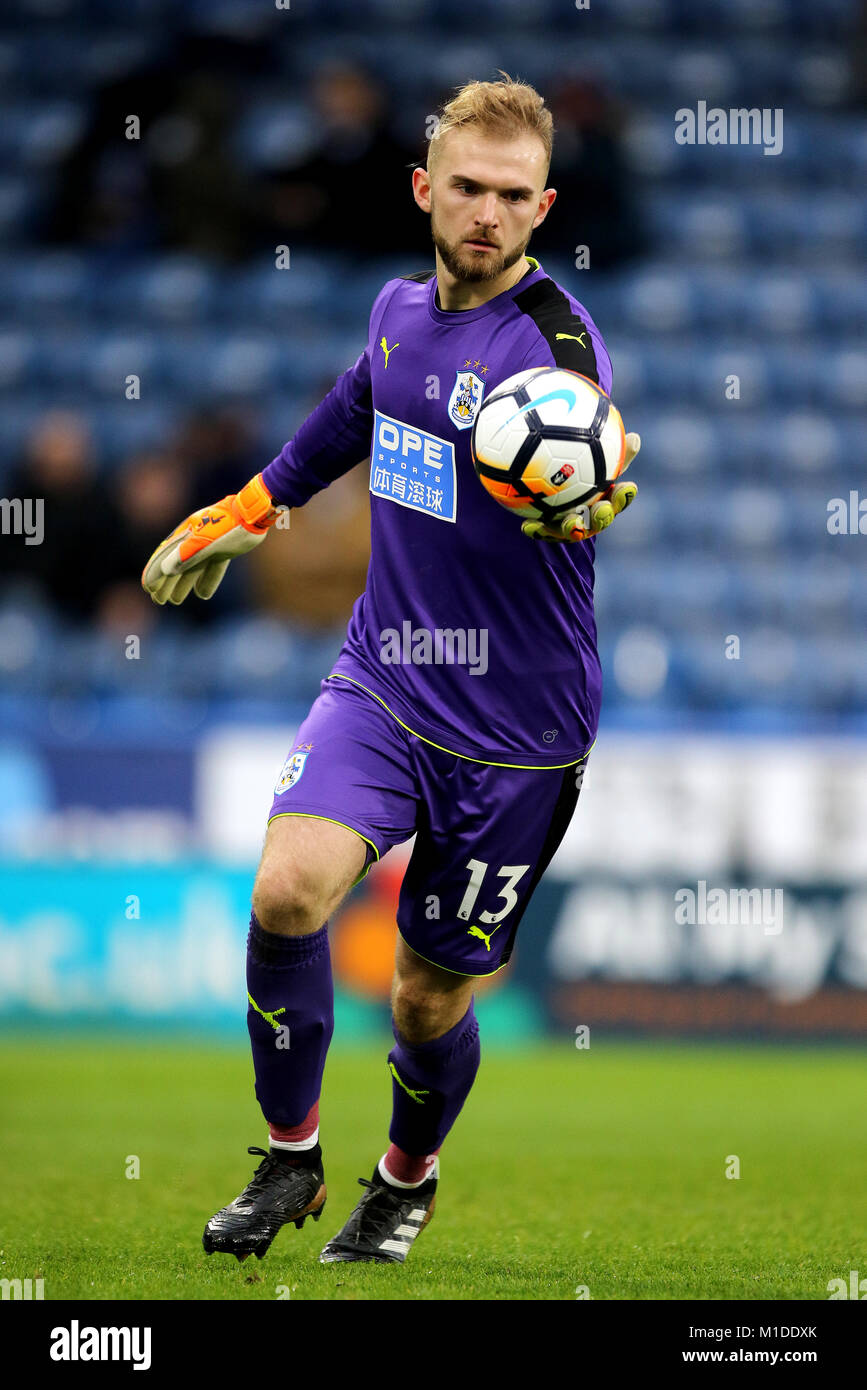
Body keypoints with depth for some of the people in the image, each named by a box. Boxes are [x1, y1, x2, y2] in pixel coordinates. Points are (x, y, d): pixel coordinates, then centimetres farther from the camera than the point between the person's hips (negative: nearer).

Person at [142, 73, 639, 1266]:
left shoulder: (555, 337, -17)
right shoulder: (402, 308, 3)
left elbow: (577, 499, -36)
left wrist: (586, 504, -60)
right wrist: (240, 513, 38)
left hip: (514, 724, -4)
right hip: (382, 680, 4)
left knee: (431, 996, 5)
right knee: (287, 892, -21)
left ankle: (408, 1179, 37)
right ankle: (291, 1158, 0)